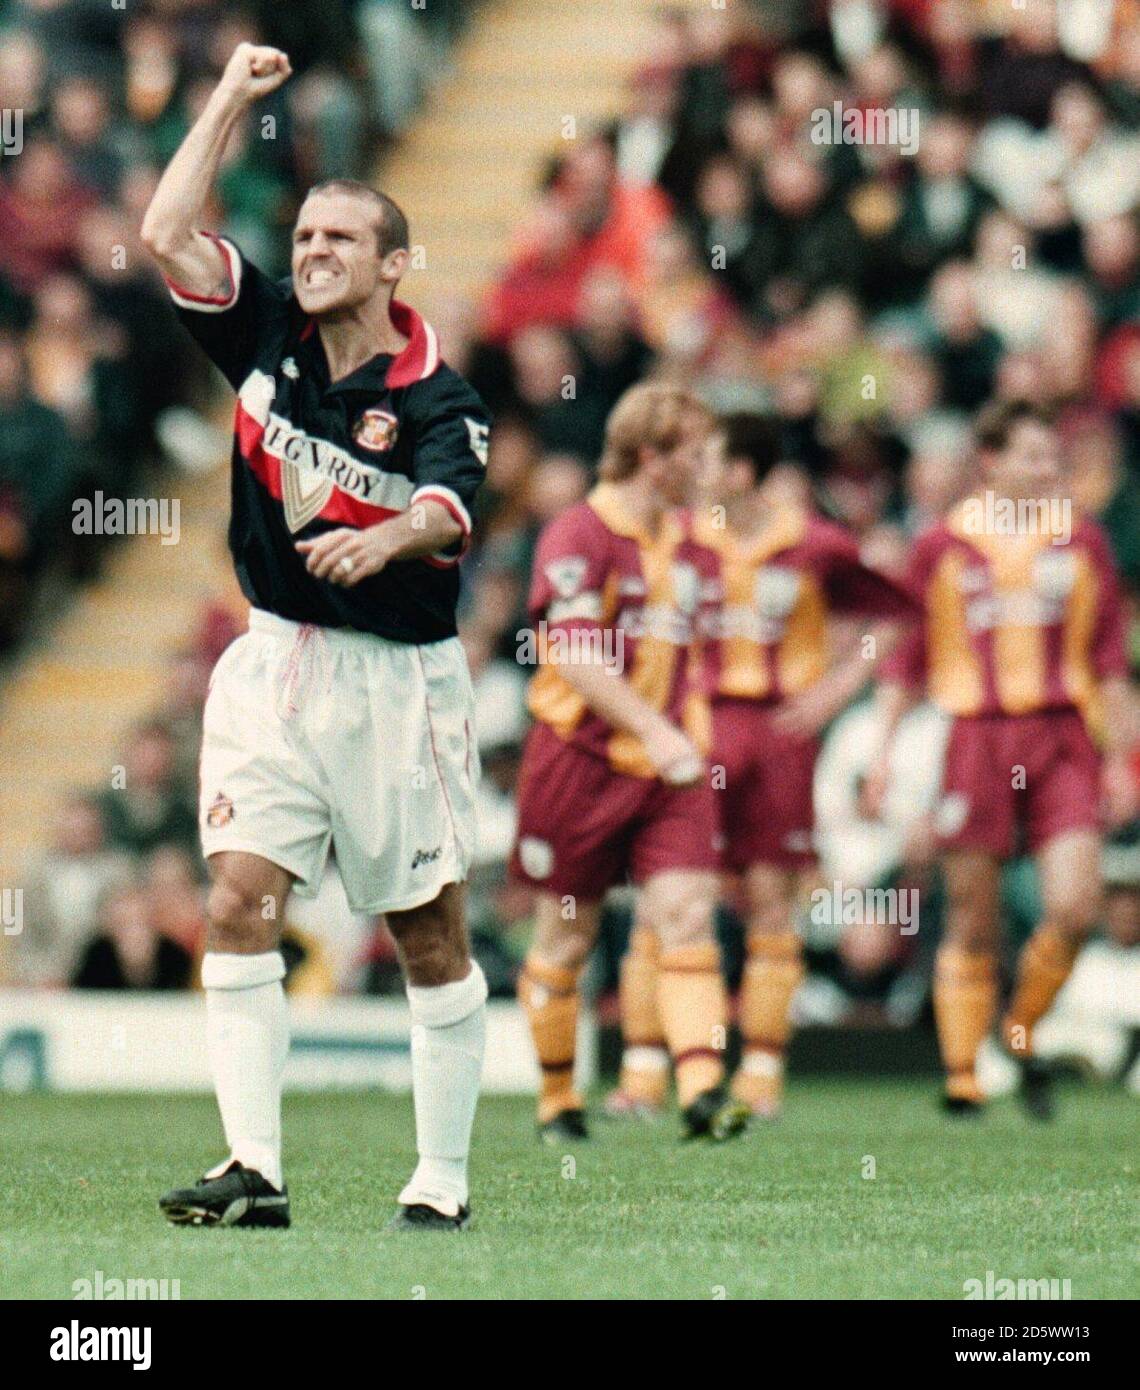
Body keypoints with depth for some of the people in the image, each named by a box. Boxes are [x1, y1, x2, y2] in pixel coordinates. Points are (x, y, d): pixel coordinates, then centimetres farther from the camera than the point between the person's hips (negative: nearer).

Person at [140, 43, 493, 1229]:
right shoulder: (266, 334, 3)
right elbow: (165, 234, -1)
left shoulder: (440, 401, -12)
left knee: (430, 938, 3)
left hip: (398, 679, -4)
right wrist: (230, 100, 0)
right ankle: (253, 1169, -12)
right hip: (273, 664, 4)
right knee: (238, 903, -9)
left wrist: (386, 539, -51)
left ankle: (443, 1178, 13)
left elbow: (444, 510, -29)